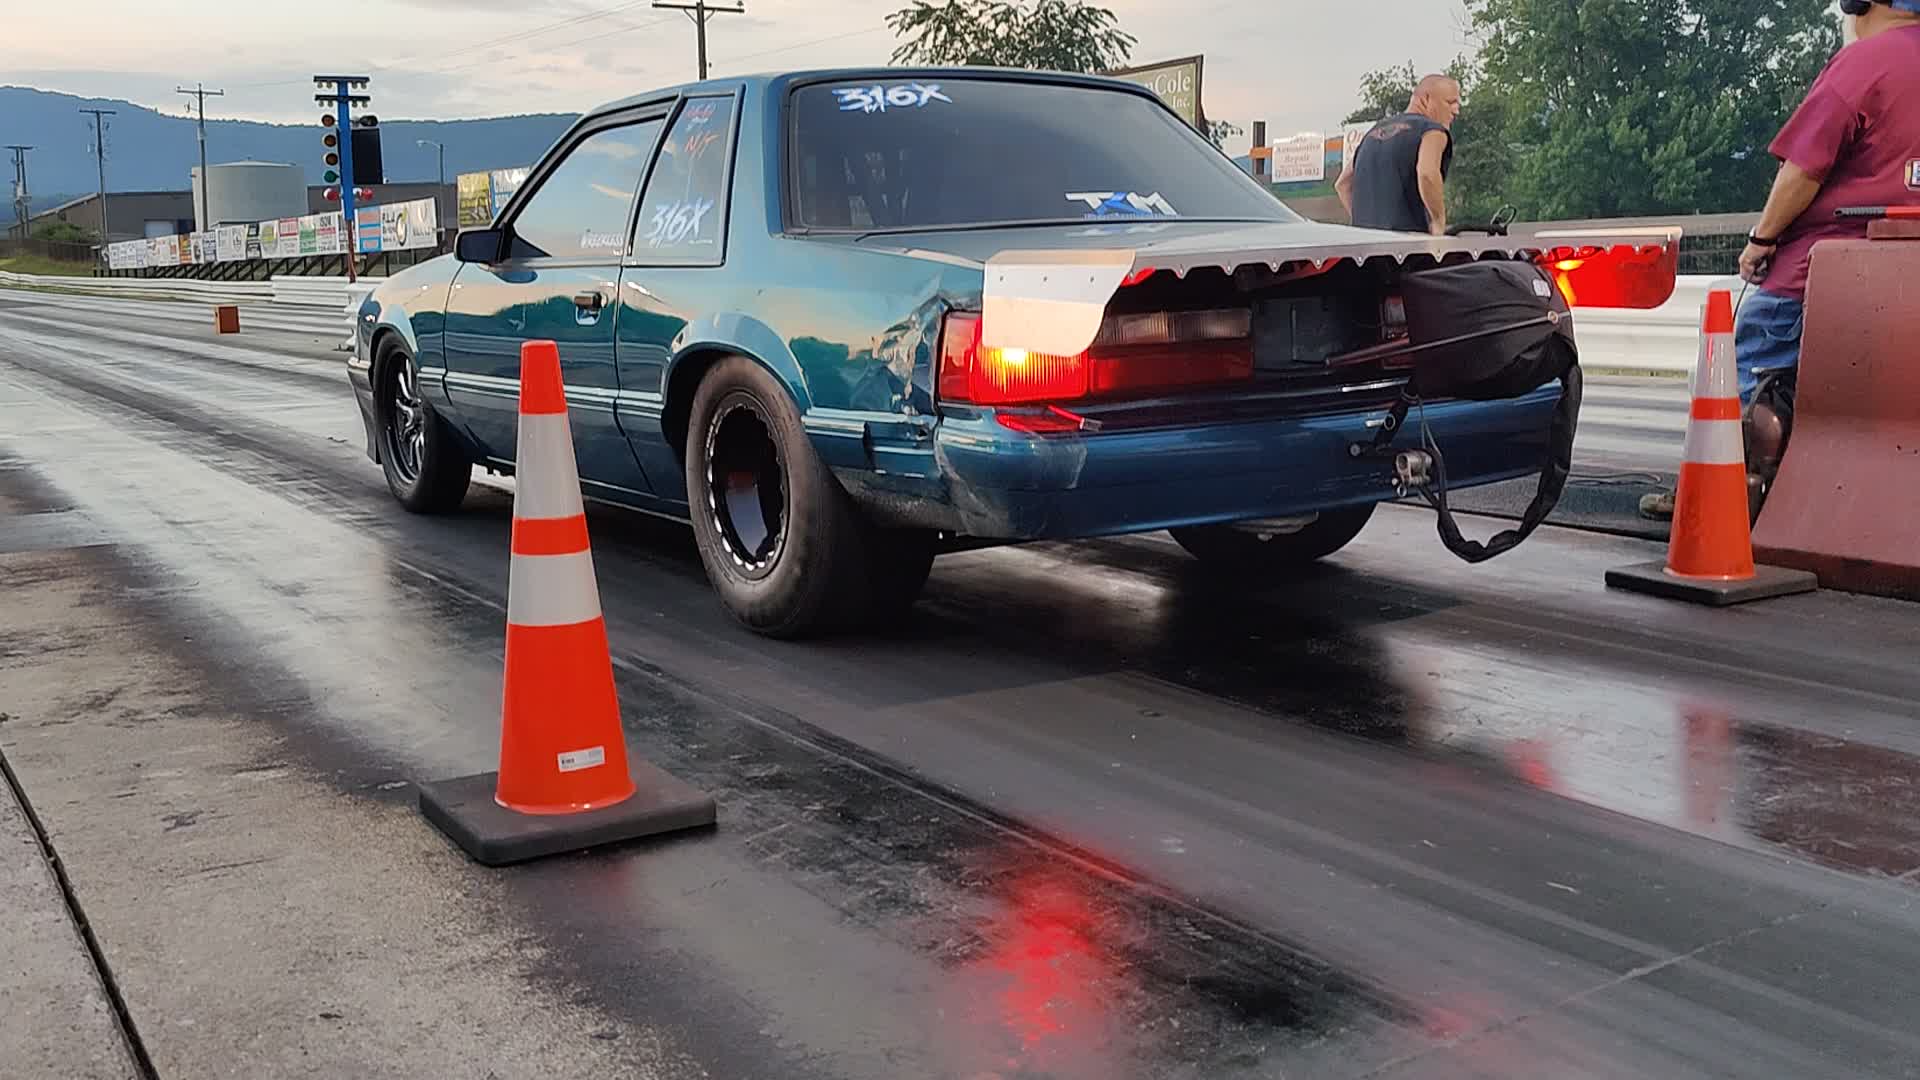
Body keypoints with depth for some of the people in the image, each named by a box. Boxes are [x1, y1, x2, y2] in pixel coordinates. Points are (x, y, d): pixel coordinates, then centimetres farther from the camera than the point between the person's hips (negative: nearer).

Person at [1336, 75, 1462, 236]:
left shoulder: (1377, 129, 23)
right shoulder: (1433, 130, -2)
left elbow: (1342, 184, 24)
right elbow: (1427, 174, -23)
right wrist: (1439, 222, -12)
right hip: (1407, 234, -8)